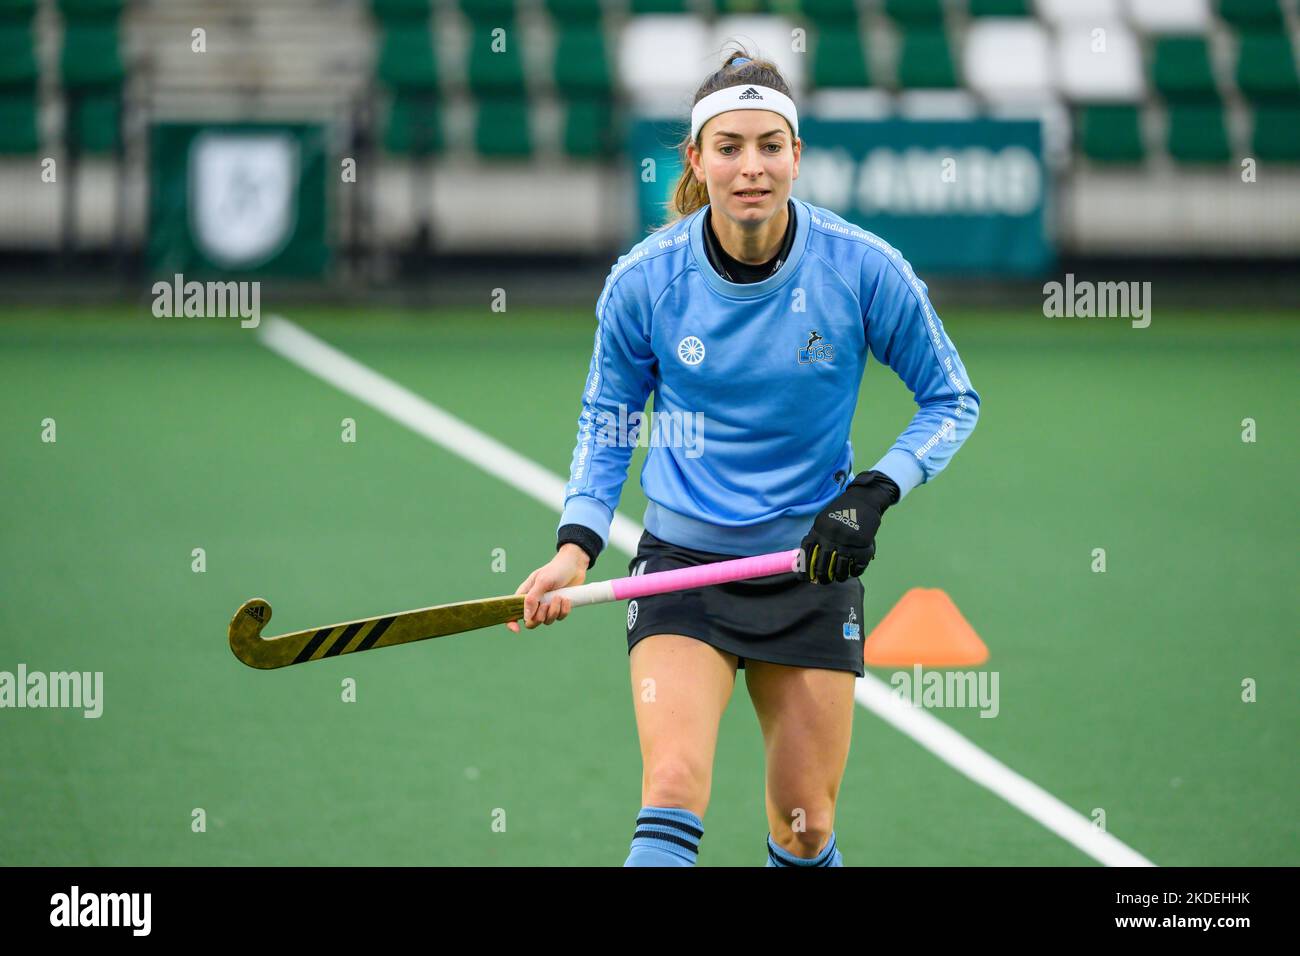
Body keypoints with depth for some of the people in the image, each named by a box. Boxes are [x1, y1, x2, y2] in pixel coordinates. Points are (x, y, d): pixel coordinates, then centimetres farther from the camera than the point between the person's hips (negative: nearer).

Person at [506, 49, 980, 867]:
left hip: (812, 566, 1)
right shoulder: (645, 281, -8)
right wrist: (577, 545, -8)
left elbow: (953, 401, 2)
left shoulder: (864, 270, -11)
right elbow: (605, 423, 7)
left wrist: (875, 493, -13)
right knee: (673, 794, -21)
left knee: (804, 832, 4)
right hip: (684, 560, -1)